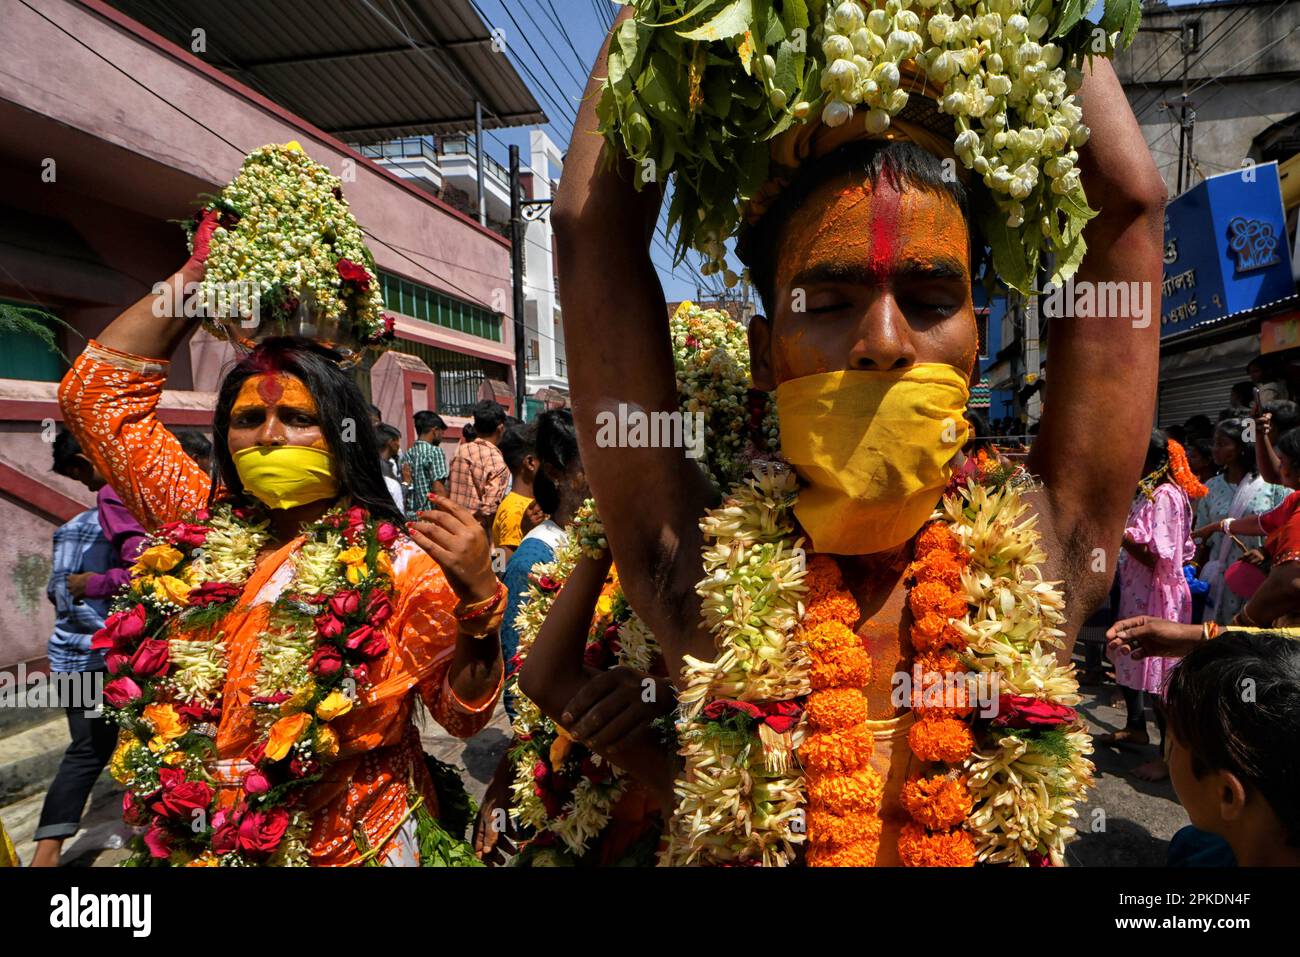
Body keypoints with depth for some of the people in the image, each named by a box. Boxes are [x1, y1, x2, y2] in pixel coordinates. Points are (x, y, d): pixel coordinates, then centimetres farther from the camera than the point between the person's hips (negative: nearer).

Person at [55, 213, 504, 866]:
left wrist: (478, 598, -33)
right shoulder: (203, 529, -6)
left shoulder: (401, 568, -19)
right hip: (188, 844, 5)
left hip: (346, 849, -4)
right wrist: (196, 272, -3)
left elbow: (462, 716, -15)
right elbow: (96, 392, 1)